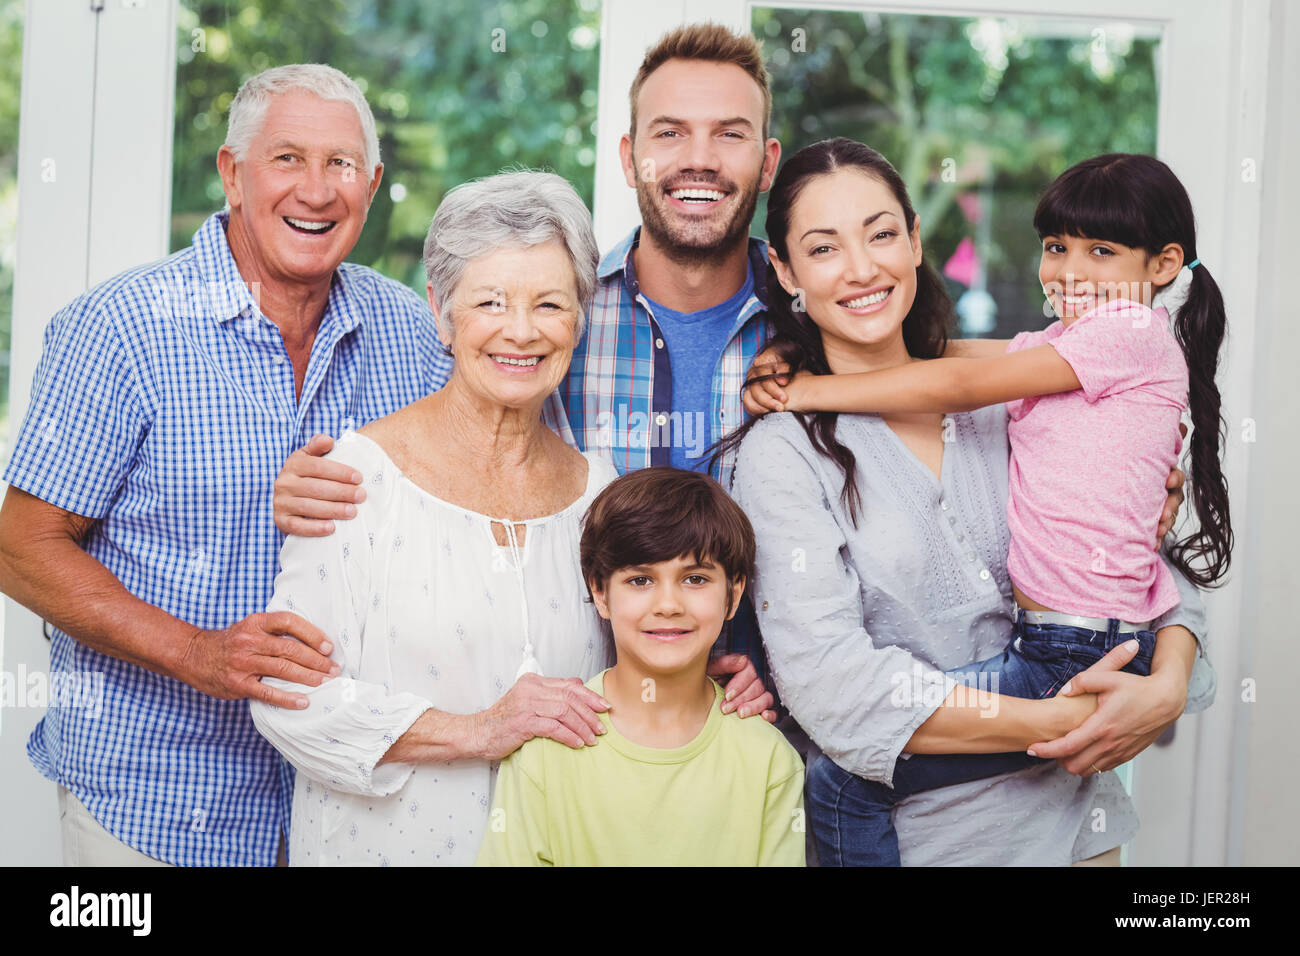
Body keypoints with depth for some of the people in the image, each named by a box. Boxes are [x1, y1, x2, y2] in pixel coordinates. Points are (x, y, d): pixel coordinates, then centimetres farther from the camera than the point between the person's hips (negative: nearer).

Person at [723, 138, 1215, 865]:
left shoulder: (1006, 403, 3)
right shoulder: (784, 451, -10)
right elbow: (829, 683, -19)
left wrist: (1167, 684, -12)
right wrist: (1051, 725, -21)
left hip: (1075, 813, 4)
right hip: (904, 831, -4)